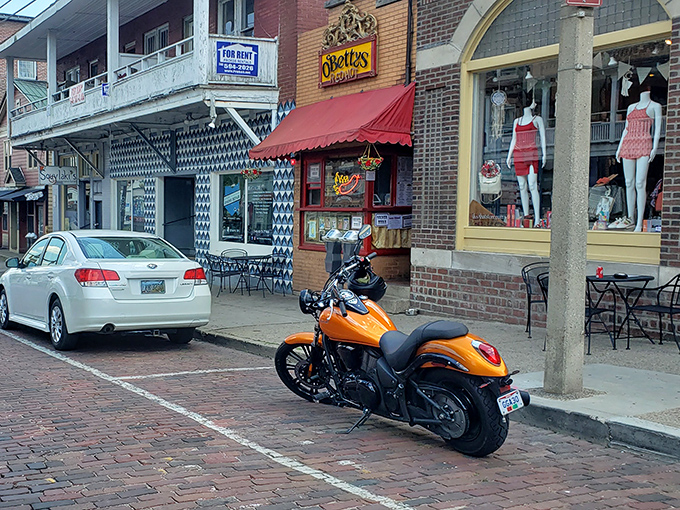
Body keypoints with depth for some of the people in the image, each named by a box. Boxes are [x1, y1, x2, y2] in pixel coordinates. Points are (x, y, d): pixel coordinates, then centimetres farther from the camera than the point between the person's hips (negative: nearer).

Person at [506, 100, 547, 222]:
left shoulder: (537, 119, 9)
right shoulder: (517, 121, 19)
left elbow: (542, 137, 5)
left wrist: (544, 154, -4)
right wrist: (509, 156, 14)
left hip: (532, 154, -4)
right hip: (518, 155, 4)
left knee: (532, 186, -13)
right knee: (522, 186, 2)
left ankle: (537, 218, -15)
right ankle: (526, 217, 7)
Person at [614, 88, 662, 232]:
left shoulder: (655, 106, 8)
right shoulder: (631, 107, 21)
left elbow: (657, 128, 1)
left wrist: (655, 147, -11)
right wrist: (619, 148, 14)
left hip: (644, 144, -5)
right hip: (628, 144, 5)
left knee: (640, 183, -13)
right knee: (629, 183, 3)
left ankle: (639, 223, -16)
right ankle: (630, 218, 10)